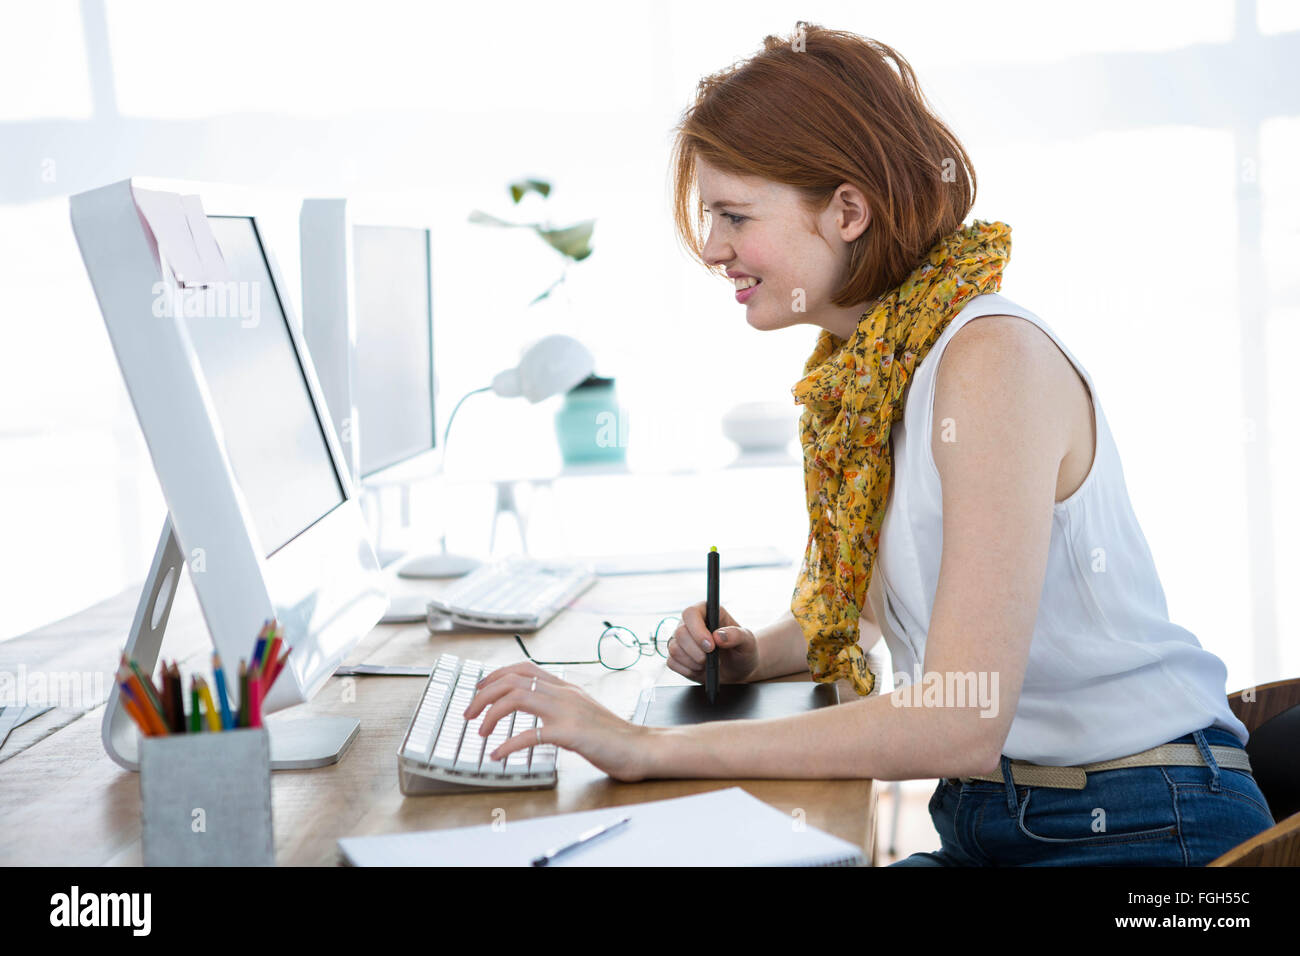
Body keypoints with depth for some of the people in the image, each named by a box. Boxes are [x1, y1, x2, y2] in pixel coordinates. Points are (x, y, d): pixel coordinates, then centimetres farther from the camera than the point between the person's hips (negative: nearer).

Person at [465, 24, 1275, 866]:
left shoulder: (991, 359, -19)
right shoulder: (853, 371, 6)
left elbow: (960, 724, -26)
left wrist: (650, 748, -25)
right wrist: (754, 651, 1)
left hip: (1141, 828, -7)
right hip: (986, 823, 7)